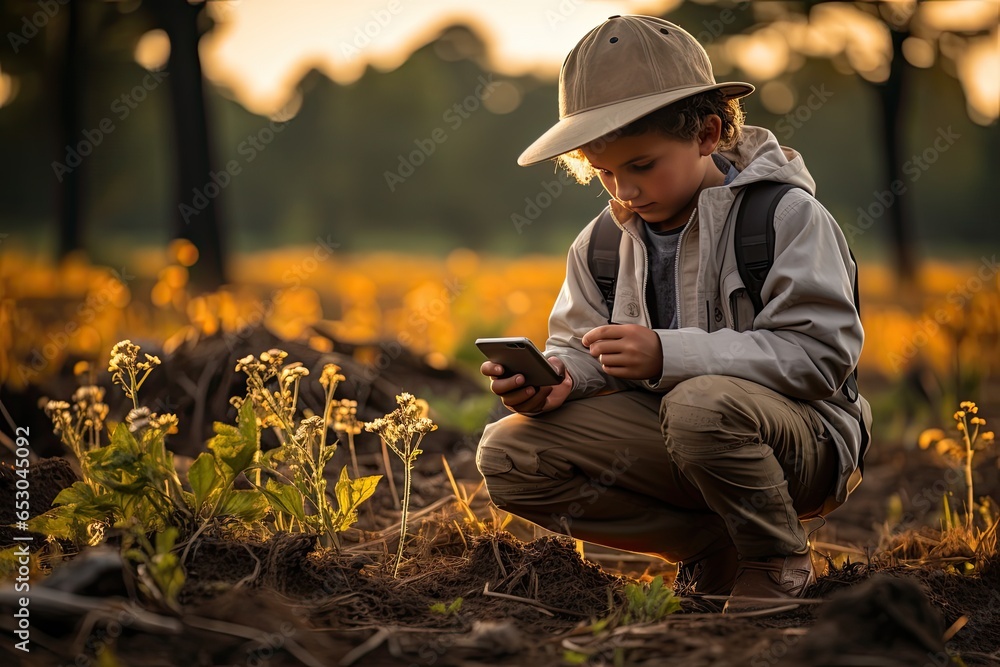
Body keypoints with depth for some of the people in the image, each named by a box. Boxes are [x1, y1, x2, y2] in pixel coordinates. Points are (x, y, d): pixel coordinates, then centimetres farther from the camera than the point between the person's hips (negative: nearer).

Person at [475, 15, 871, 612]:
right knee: (507, 456, -13)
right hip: (667, 437, 6)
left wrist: (670, 355, -28)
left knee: (699, 405, -40)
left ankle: (781, 564, -10)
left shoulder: (786, 215, -12)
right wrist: (557, 374, -17)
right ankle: (716, 546, -5)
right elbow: (581, 347, 10)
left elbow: (821, 352, -20)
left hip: (803, 438, -6)